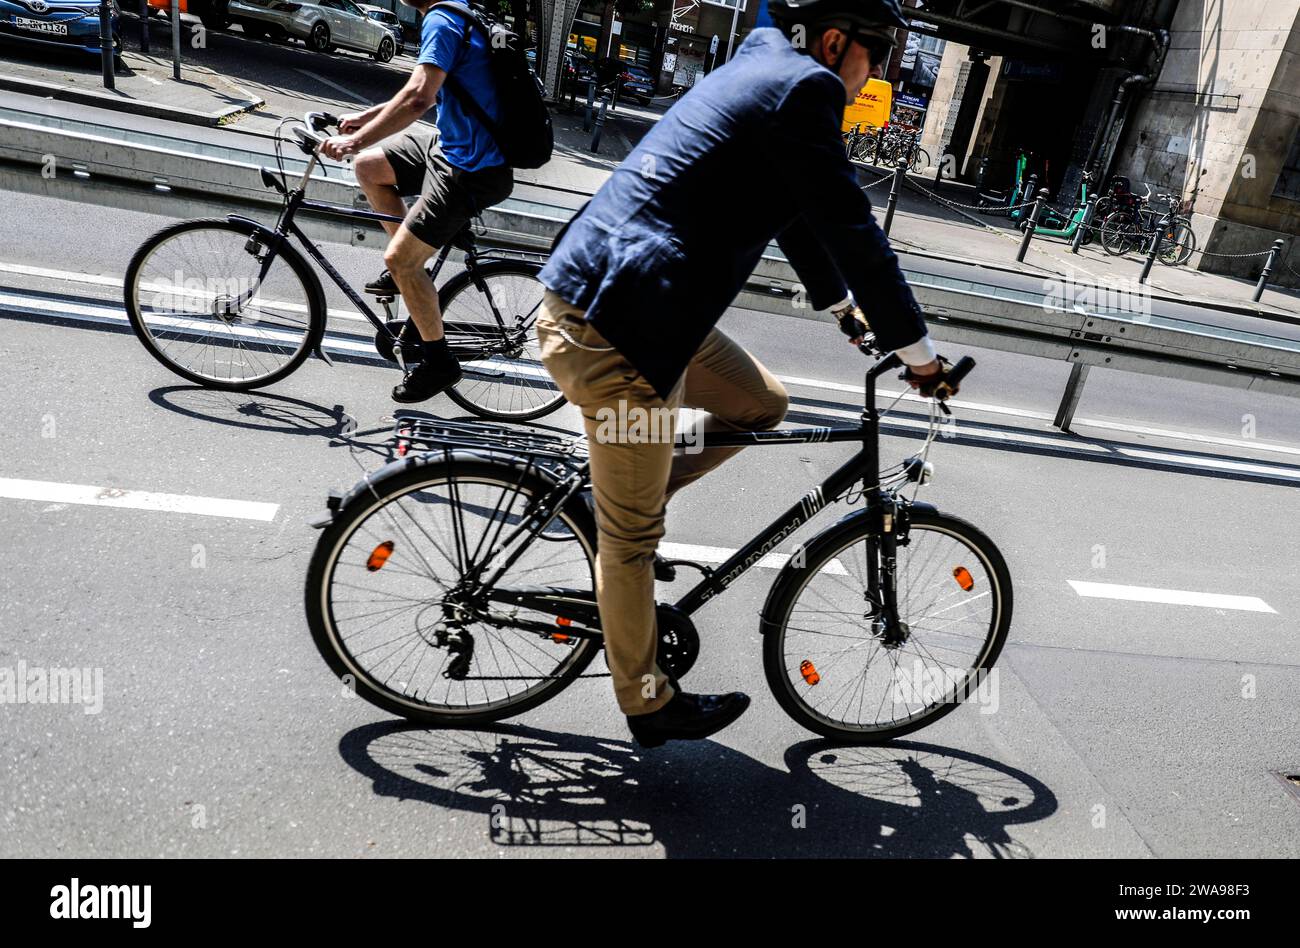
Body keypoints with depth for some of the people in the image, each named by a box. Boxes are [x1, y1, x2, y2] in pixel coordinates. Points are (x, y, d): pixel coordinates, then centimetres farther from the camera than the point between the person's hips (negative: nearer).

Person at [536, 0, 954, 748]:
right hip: (617, 326, -10)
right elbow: (851, 226, -12)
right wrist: (918, 349, -2)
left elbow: (798, 213, 31)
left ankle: (623, 511, 23)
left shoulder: (762, 72, 21)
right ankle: (649, 704, 22)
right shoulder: (802, 85, -10)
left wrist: (841, 303, 41)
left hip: (635, 303, 10)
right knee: (632, 534, 4)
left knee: (762, 405, 20)